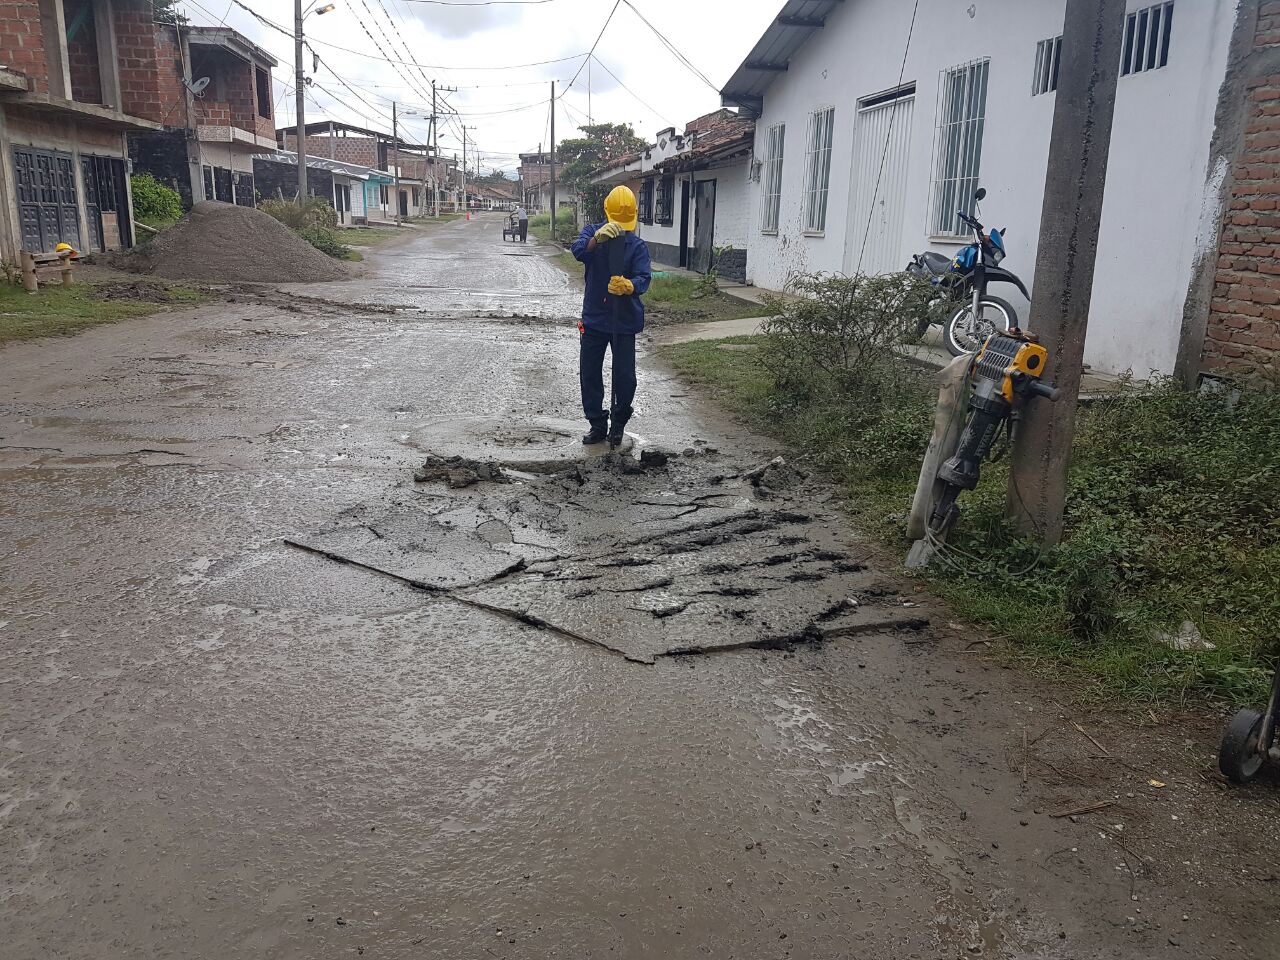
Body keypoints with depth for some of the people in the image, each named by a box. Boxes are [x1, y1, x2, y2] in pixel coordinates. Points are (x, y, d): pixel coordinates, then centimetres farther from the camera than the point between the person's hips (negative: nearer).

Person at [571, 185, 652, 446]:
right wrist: (598, 238, -42)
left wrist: (629, 286, -41)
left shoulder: (637, 246, -3)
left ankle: (618, 424, 24)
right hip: (594, 317, 2)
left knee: (624, 376, 0)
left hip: (624, 319, -1)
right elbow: (578, 251, -21)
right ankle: (597, 424, 23)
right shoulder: (592, 232, 0)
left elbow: (644, 277, -17)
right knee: (589, 374, 7)